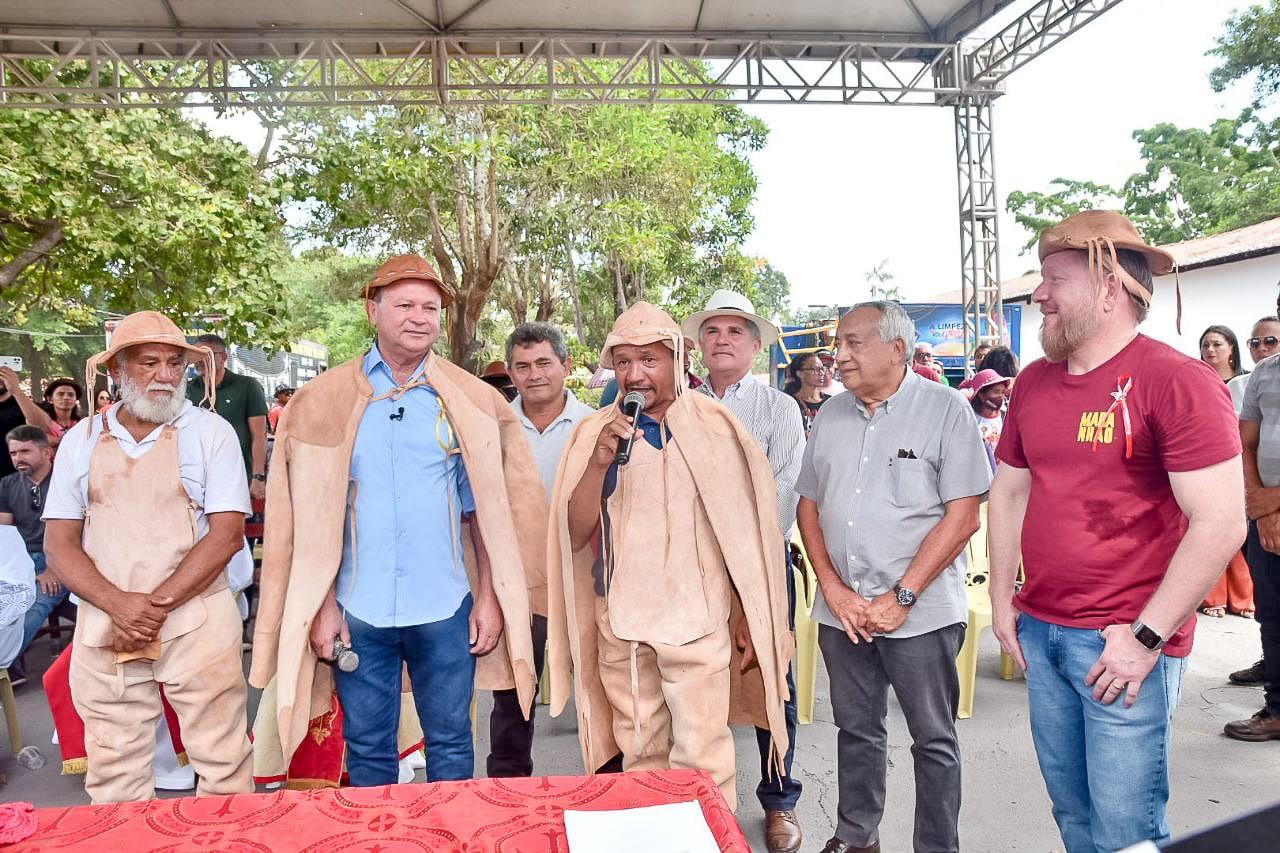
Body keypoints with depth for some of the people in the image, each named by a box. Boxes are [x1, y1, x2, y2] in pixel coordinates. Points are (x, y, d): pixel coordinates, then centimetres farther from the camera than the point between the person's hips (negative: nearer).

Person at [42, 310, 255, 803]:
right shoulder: (82, 440, 9)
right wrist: (120, 605, -11)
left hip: (197, 623, -2)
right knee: (114, 772, 11)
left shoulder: (211, 432, 1)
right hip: (102, 629, 3)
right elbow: (59, 544, 5)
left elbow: (227, 533, -6)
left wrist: (157, 605, -13)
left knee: (221, 763, 3)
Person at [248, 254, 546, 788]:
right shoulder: (326, 401, 0)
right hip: (358, 611, 0)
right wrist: (322, 605, -3)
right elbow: (313, 514, 1)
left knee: (450, 744, 12)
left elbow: (484, 509, 3)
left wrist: (489, 598, -2)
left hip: (445, 610, 0)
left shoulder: (469, 401, 1)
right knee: (367, 750, 14)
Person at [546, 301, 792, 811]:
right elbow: (574, 534, -5)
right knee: (639, 754, 15)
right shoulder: (593, 433, 1)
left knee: (701, 758, -2)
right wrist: (599, 463, -20)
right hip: (619, 621, 3)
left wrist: (747, 619, 2)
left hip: (696, 620, -2)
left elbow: (743, 530, 1)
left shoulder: (714, 428, -4)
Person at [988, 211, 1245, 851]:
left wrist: (1146, 637, -17)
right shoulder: (1033, 382, 7)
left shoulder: (1175, 381, -13)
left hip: (1126, 642, -6)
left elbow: (1220, 523, -17)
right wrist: (1002, 601, 11)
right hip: (1038, 630, 6)